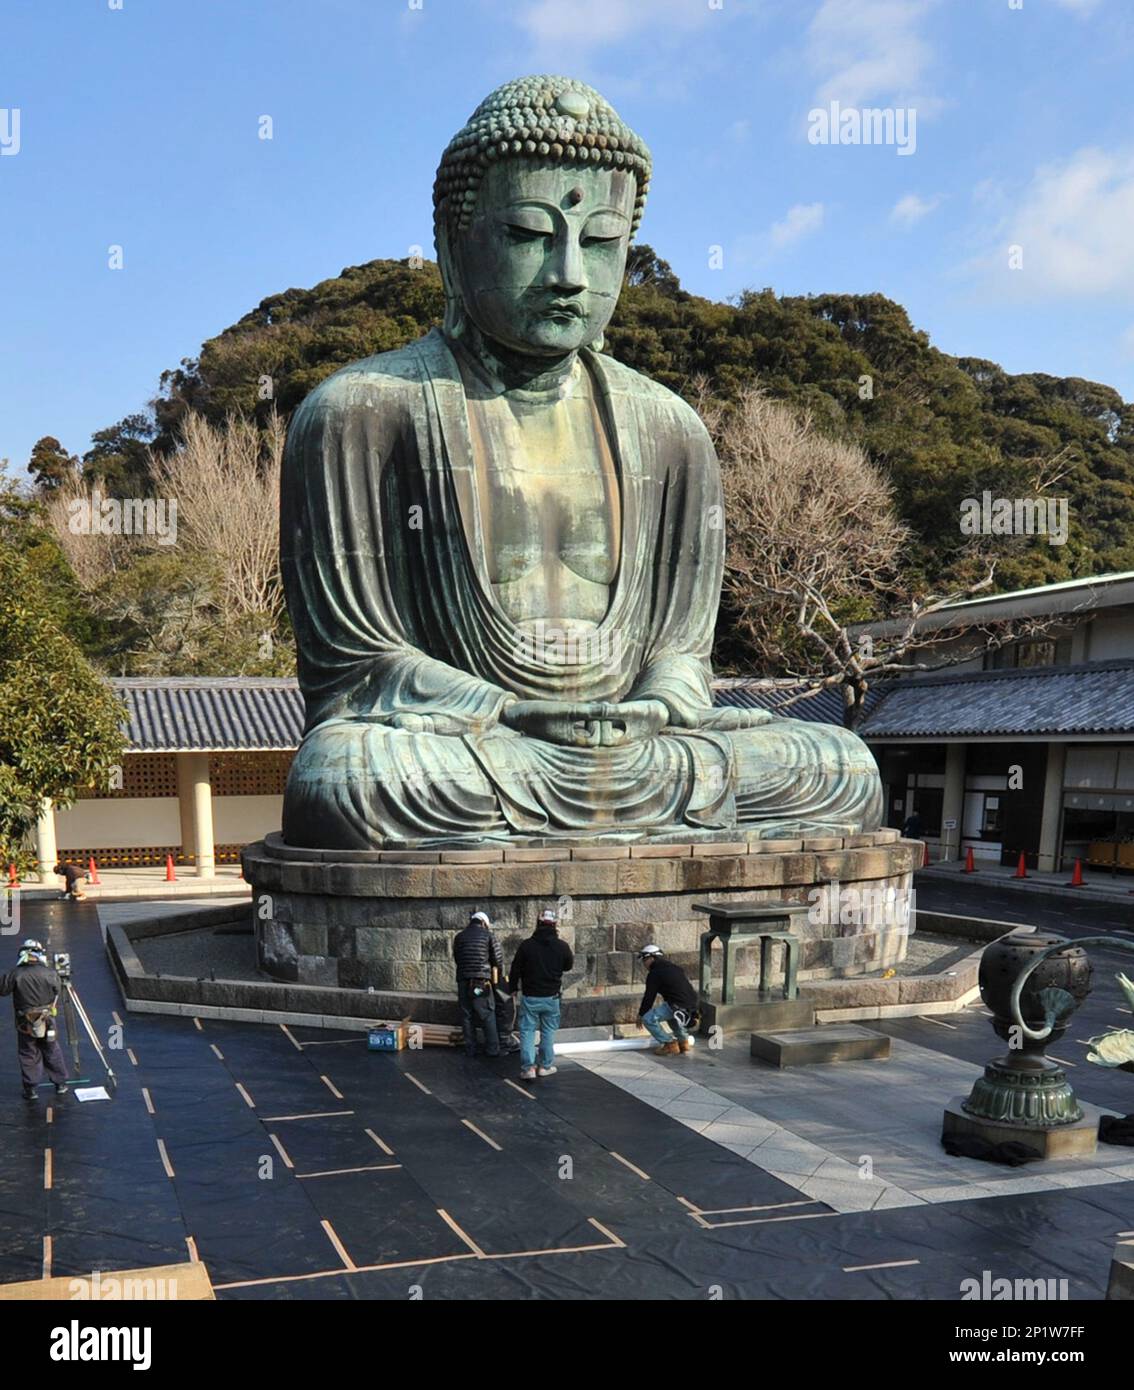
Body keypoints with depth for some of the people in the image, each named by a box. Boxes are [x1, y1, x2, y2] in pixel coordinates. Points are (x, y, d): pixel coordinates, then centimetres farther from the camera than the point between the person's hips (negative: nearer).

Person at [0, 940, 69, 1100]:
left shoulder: (15, 975, -15)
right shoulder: (50, 974, -10)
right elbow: (56, 992, 0)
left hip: (25, 1024, -1)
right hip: (47, 1022, 1)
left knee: (28, 1055, 11)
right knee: (52, 1052, 16)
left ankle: (30, 1089, 15)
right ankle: (60, 1084, 25)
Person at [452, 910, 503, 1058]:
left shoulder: (459, 936, 11)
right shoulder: (488, 934, 1)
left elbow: (456, 958, 16)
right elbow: (498, 958, 1)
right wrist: (499, 970, 21)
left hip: (463, 981, 3)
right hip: (482, 981, -3)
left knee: (467, 1016, 9)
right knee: (488, 1016, 4)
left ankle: (470, 1050, 11)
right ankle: (492, 1049, 3)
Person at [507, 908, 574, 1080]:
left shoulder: (526, 945, -9)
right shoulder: (562, 946, -8)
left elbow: (516, 969, -1)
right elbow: (568, 965, 10)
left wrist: (512, 988, 14)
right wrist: (572, 955, 30)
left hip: (530, 997, -1)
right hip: (551, 997, 1)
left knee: (527, 1031, 5)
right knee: (548, 1031, 14)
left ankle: (527, 1067, -2)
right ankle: (546, 1065, 18)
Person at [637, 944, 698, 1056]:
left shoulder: (654, 974, -3)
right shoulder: (674, 968, 22)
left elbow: (649, 997, -2)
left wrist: (641, 1014, 11)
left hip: (678, 1005, -9)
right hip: (692, 1004, 9)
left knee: (648, 1019, -7)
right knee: (670, 1014, 37)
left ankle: (669, 1045, -3)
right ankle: (684, 1041, 33)